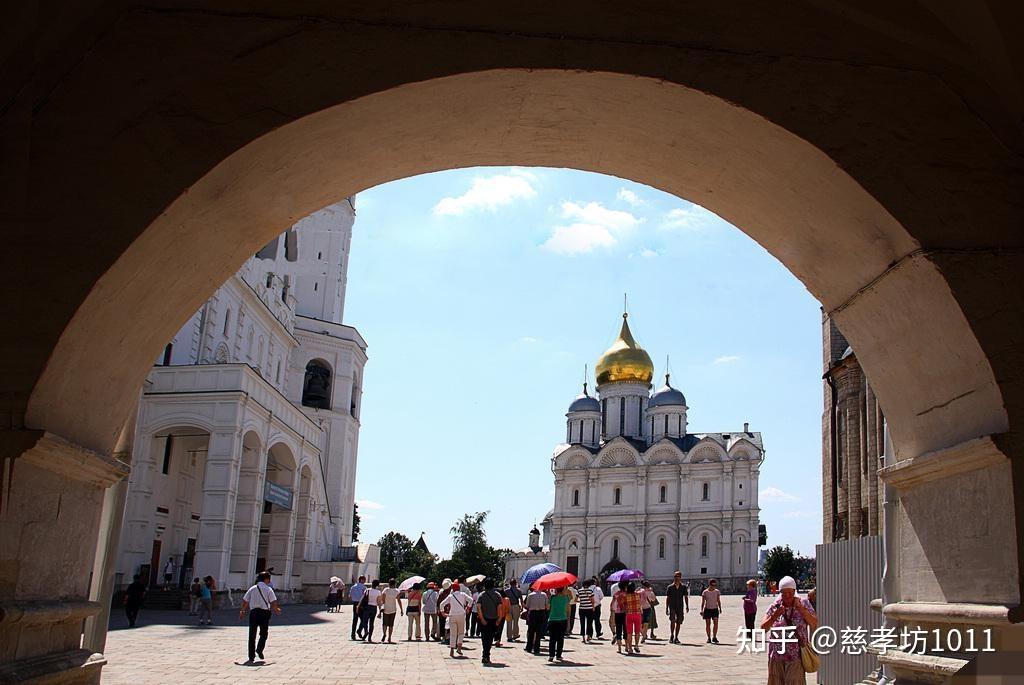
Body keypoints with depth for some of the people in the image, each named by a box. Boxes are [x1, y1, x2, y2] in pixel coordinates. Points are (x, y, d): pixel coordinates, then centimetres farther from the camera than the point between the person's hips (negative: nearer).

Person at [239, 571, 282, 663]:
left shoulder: (252, 589, 6)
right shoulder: (268, 589, -3)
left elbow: (245, 601, 6)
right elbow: (273, 602, -7)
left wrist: (242, 611, 19)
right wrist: (276, 610, 11)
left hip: (253, 612, 2)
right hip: (264, 612, -2)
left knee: (252, 635, 8)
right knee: (263, 634, 14)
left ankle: (251, 656, 6)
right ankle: (259, 649, -8)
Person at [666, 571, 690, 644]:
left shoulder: (683, 587, 7)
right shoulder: (670, 587, 3)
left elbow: (686, 597, 8)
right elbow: (667, 598, 6)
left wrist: (687, 606, -2)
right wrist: (666, 608, 3)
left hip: (680, 607, 2)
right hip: (672, 607, -2)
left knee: (678, 622, 4)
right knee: (672, 621, -18)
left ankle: (676, 638, 14)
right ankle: (671, 636, -8)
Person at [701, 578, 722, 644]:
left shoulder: (717, 591, 3)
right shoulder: (705, 592, -3)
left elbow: (718, 601, 10)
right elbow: (703, 602, -2)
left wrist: (720, 608, 4)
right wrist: (701, 610, -9)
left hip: (715, 609, 1)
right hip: (707, 609, -1)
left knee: (716, 623, -11)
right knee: (708, 624, 1)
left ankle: (714, 637, -2)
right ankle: (709, 638, 8)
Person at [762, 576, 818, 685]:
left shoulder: (804, 604, 1)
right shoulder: (774, 606, 1)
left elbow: (814, 624, -8)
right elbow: (763, 628, -3)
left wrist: (801, 609, -17)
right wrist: (775, 616, -18)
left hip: (796, 655, -2)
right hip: (777, 654, 2)